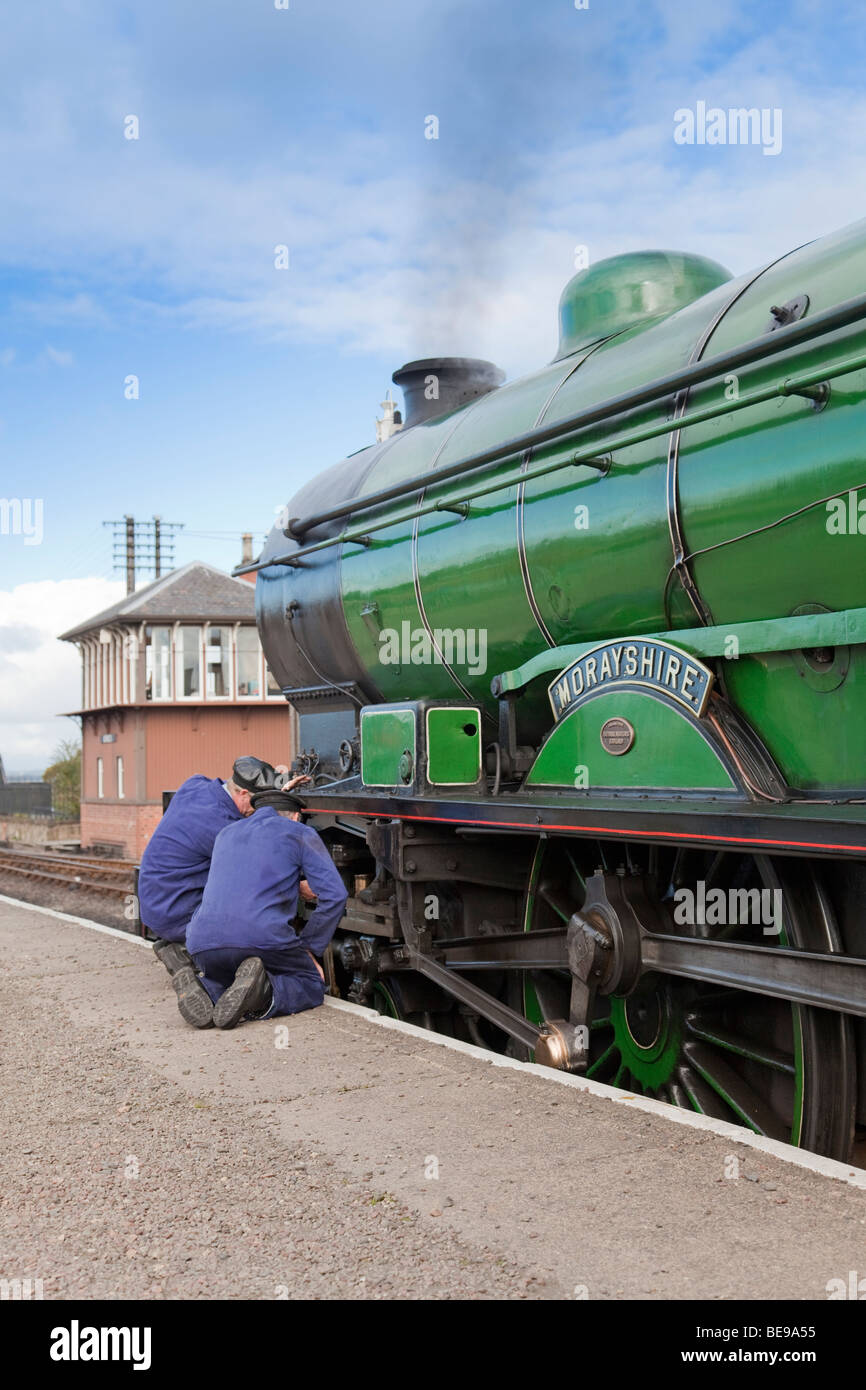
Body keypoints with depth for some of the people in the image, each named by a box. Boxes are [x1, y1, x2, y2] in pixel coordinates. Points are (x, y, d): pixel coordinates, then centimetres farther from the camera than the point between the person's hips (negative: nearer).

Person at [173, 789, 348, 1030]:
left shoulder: (226, 833, 30)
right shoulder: (300, 833, 16)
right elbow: (334, 895, 5)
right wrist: (309, 950, 14)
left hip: (202, 943, 5)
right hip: (263, 936, -5)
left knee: (219, 980, 34)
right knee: (312, 985, 18)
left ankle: (204, 992, -2)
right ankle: (263, 994, -15)